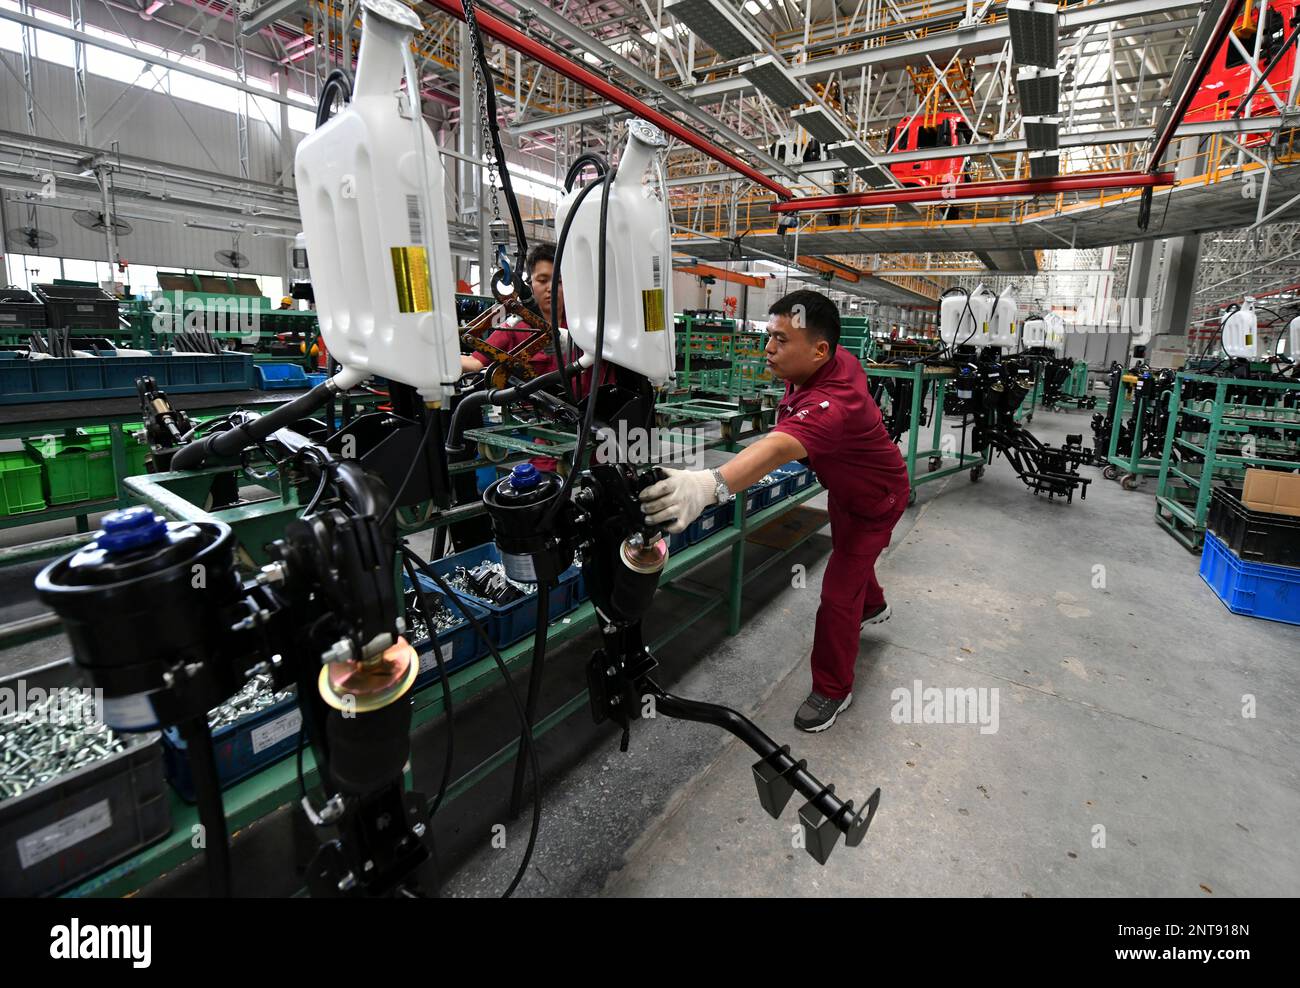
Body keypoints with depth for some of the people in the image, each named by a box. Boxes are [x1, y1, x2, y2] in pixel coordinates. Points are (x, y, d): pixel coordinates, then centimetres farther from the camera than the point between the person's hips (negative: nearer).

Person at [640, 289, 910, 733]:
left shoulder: (831, 403, -46)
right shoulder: (838, 359, -17)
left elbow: (778, 448, -65)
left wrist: (710, 484, -81)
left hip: (875, 500, -9)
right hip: (844, 486, 10)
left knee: (838, 596, -8)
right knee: (847, 551, 31)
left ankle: (832, 690, 13)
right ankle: (872, 605, 63)